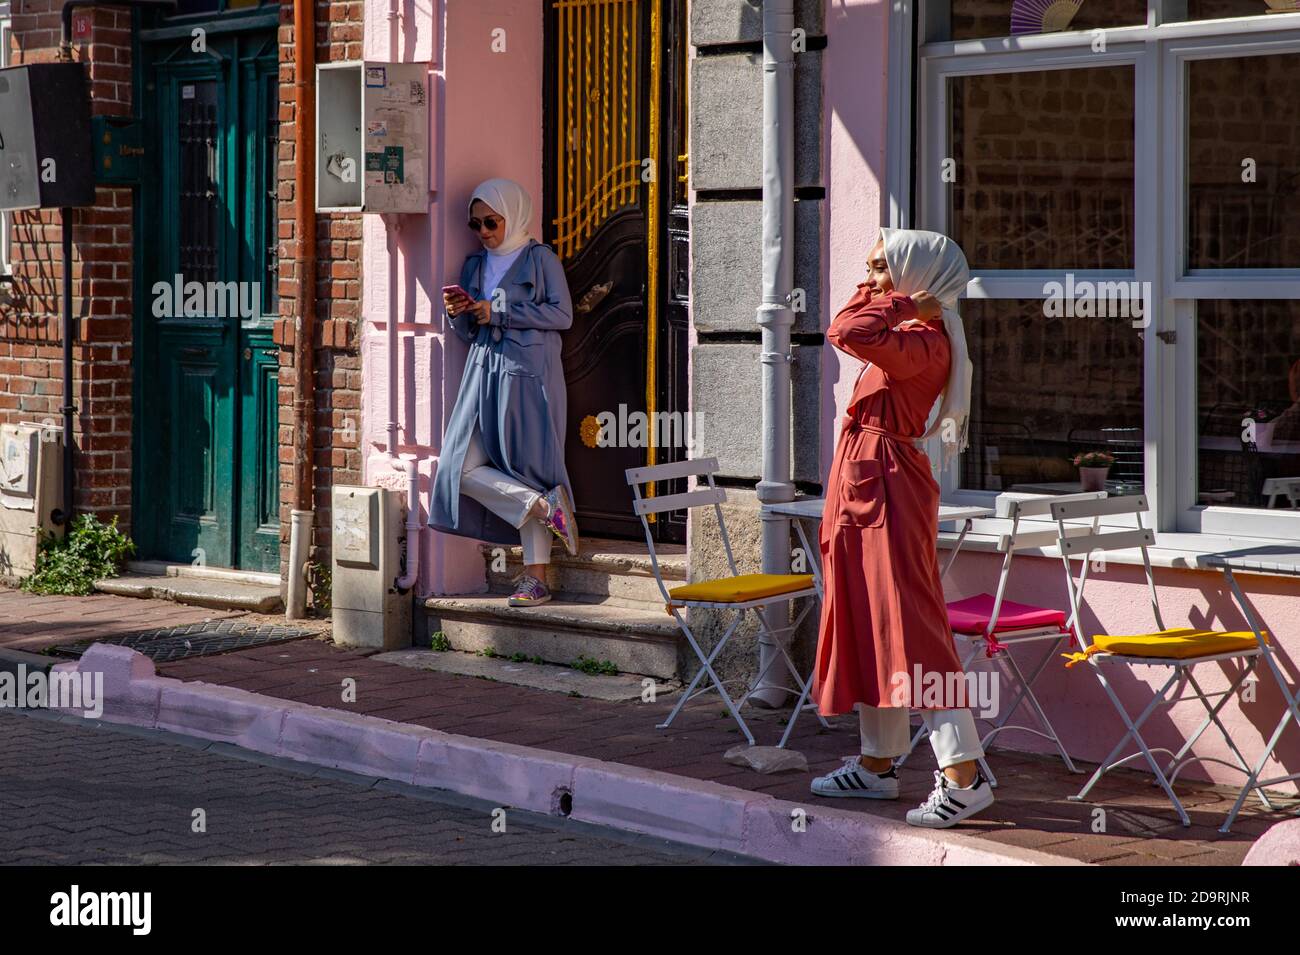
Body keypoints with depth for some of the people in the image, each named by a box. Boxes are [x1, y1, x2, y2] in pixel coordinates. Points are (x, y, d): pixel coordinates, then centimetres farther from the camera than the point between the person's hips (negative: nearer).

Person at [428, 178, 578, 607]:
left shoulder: (540, 258, 1)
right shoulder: (475, 265, 18)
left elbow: (562, 314, -8)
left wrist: (499, 311, -9)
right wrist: (459, 314, -2)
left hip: (529, 375, -6)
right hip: (485, 374, 6)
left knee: (529, 468, -7)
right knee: (464, 467, -8)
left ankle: (536, 576, -6)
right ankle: (547, 506, -3)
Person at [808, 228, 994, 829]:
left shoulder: (923, 341, -17)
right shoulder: (904, 336, 13)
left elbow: (850, 333, -32)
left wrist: (899, 303, -19)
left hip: (888, 485, -10)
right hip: (863, 484, 10)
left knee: (908, 625, -12)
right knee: (867, 622, 15)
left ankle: (963, 774, -14)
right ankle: (877, 765, 24)